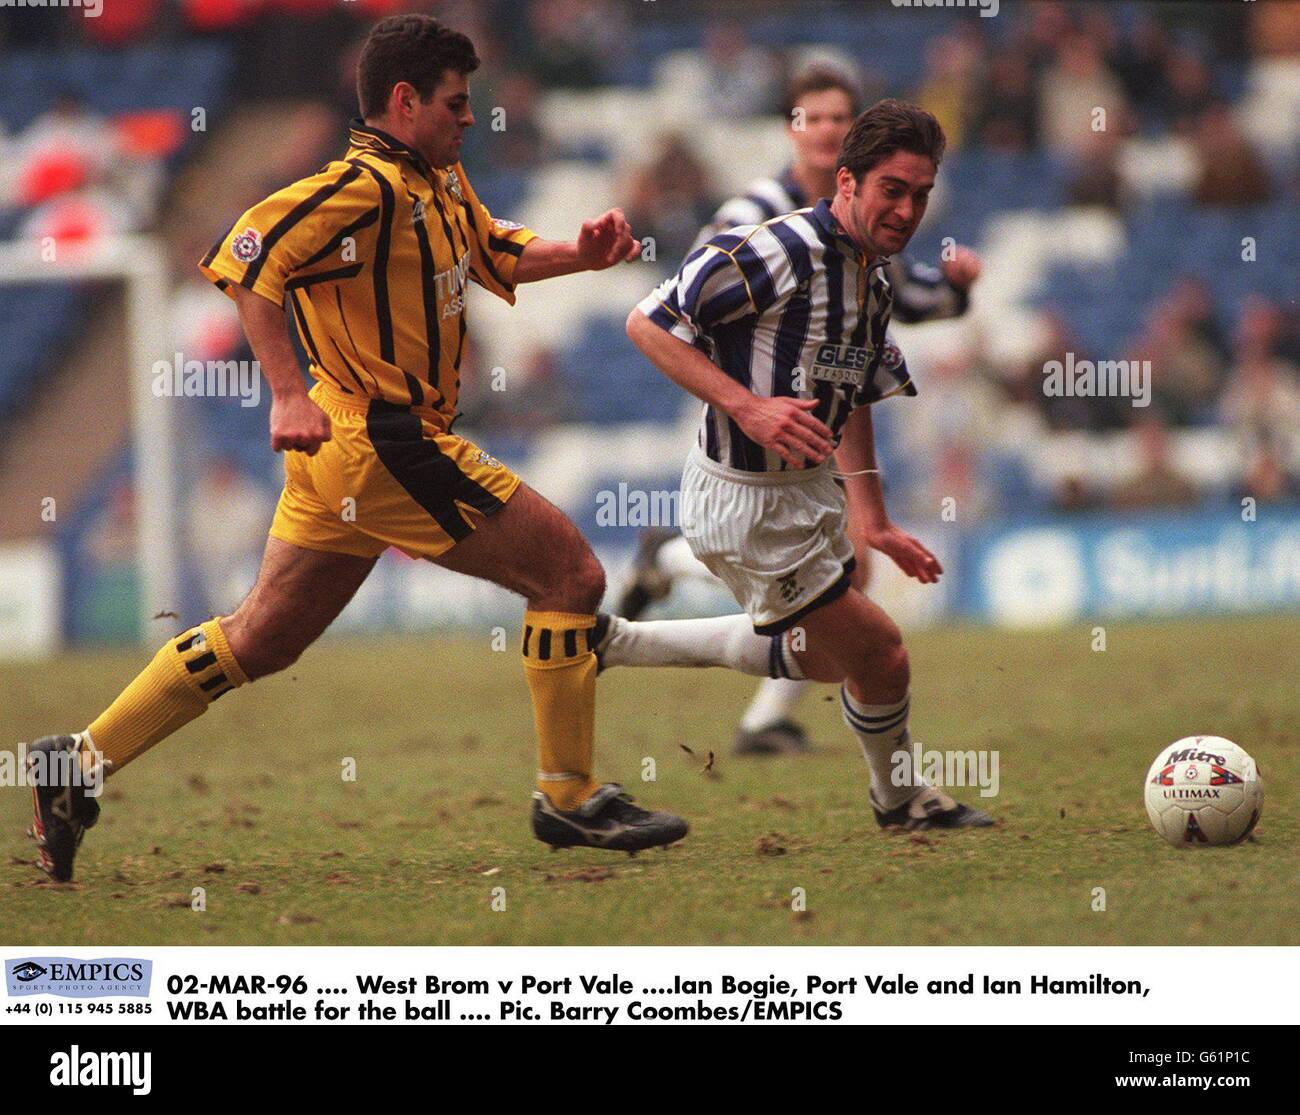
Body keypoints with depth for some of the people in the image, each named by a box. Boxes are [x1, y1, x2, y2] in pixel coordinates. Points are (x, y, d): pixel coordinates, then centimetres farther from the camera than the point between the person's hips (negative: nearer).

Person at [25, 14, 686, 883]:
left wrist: (580, 254, 9)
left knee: (261, 639, 14)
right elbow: (246, 259, -24)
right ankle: (570, 801, 5)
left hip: (347, 451, 10)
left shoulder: (442, 182, 13)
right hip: (386, 444, -10)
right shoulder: (367, 188, -17)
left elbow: (497, 254, 28)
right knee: (573, 575, -2)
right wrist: (290, 394, -28)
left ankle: (83, 764, 14)